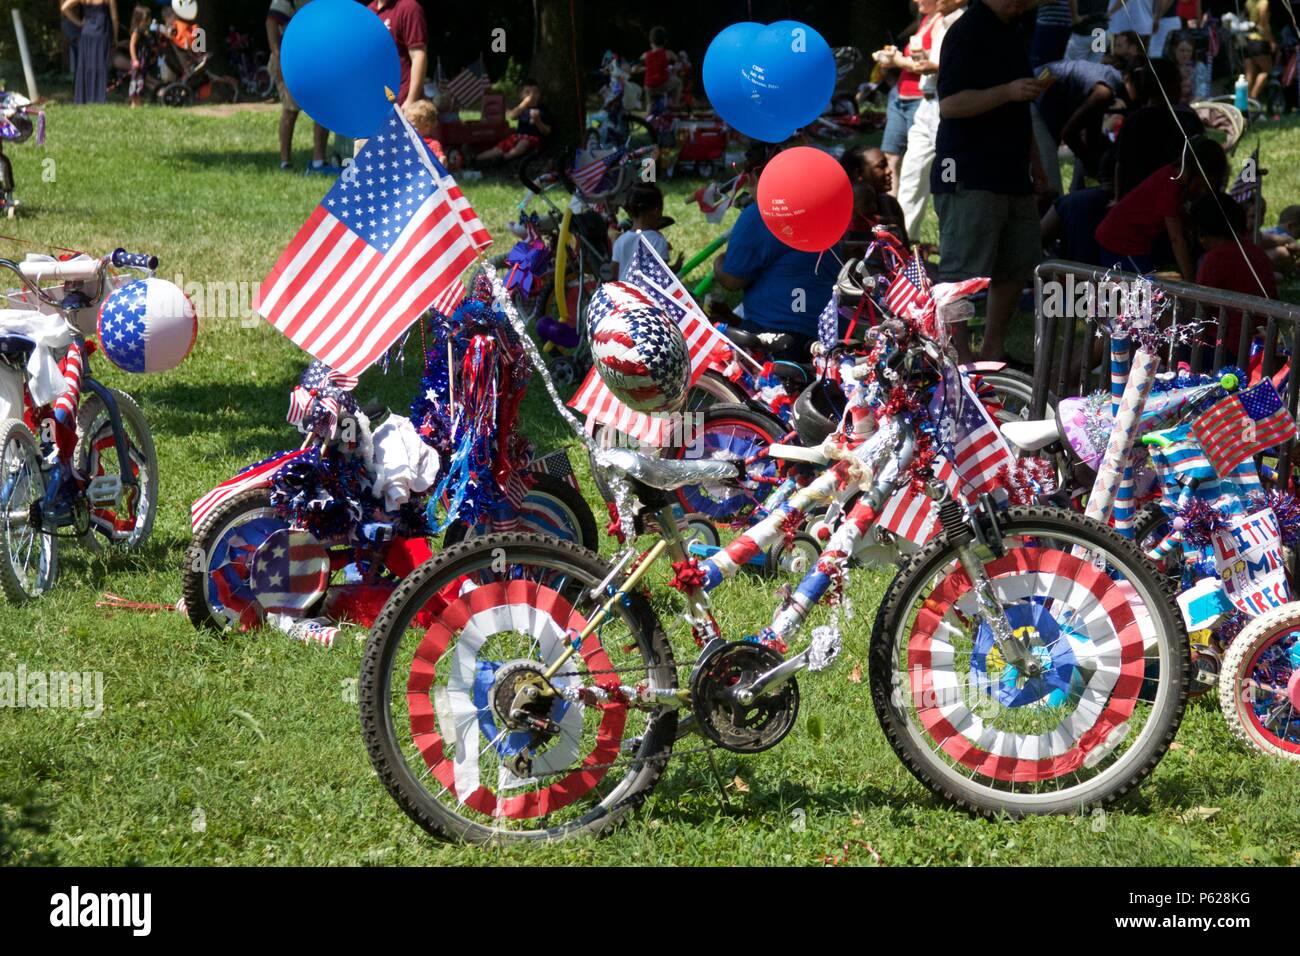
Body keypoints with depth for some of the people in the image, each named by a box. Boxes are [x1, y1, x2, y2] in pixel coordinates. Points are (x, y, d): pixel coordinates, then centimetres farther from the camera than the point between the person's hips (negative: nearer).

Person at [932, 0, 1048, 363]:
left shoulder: (1010, 34, 18)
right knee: (961, 270, -7)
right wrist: (1008, 92, -28)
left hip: (1011, 175, 10)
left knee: (1017, 266, 12)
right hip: (969, 178, -10)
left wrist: (1033, 159, 26)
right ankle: (960, 357, -5)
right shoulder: (967, 33, -12)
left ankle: (994, 351, 22)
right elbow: (950, 104, -21)